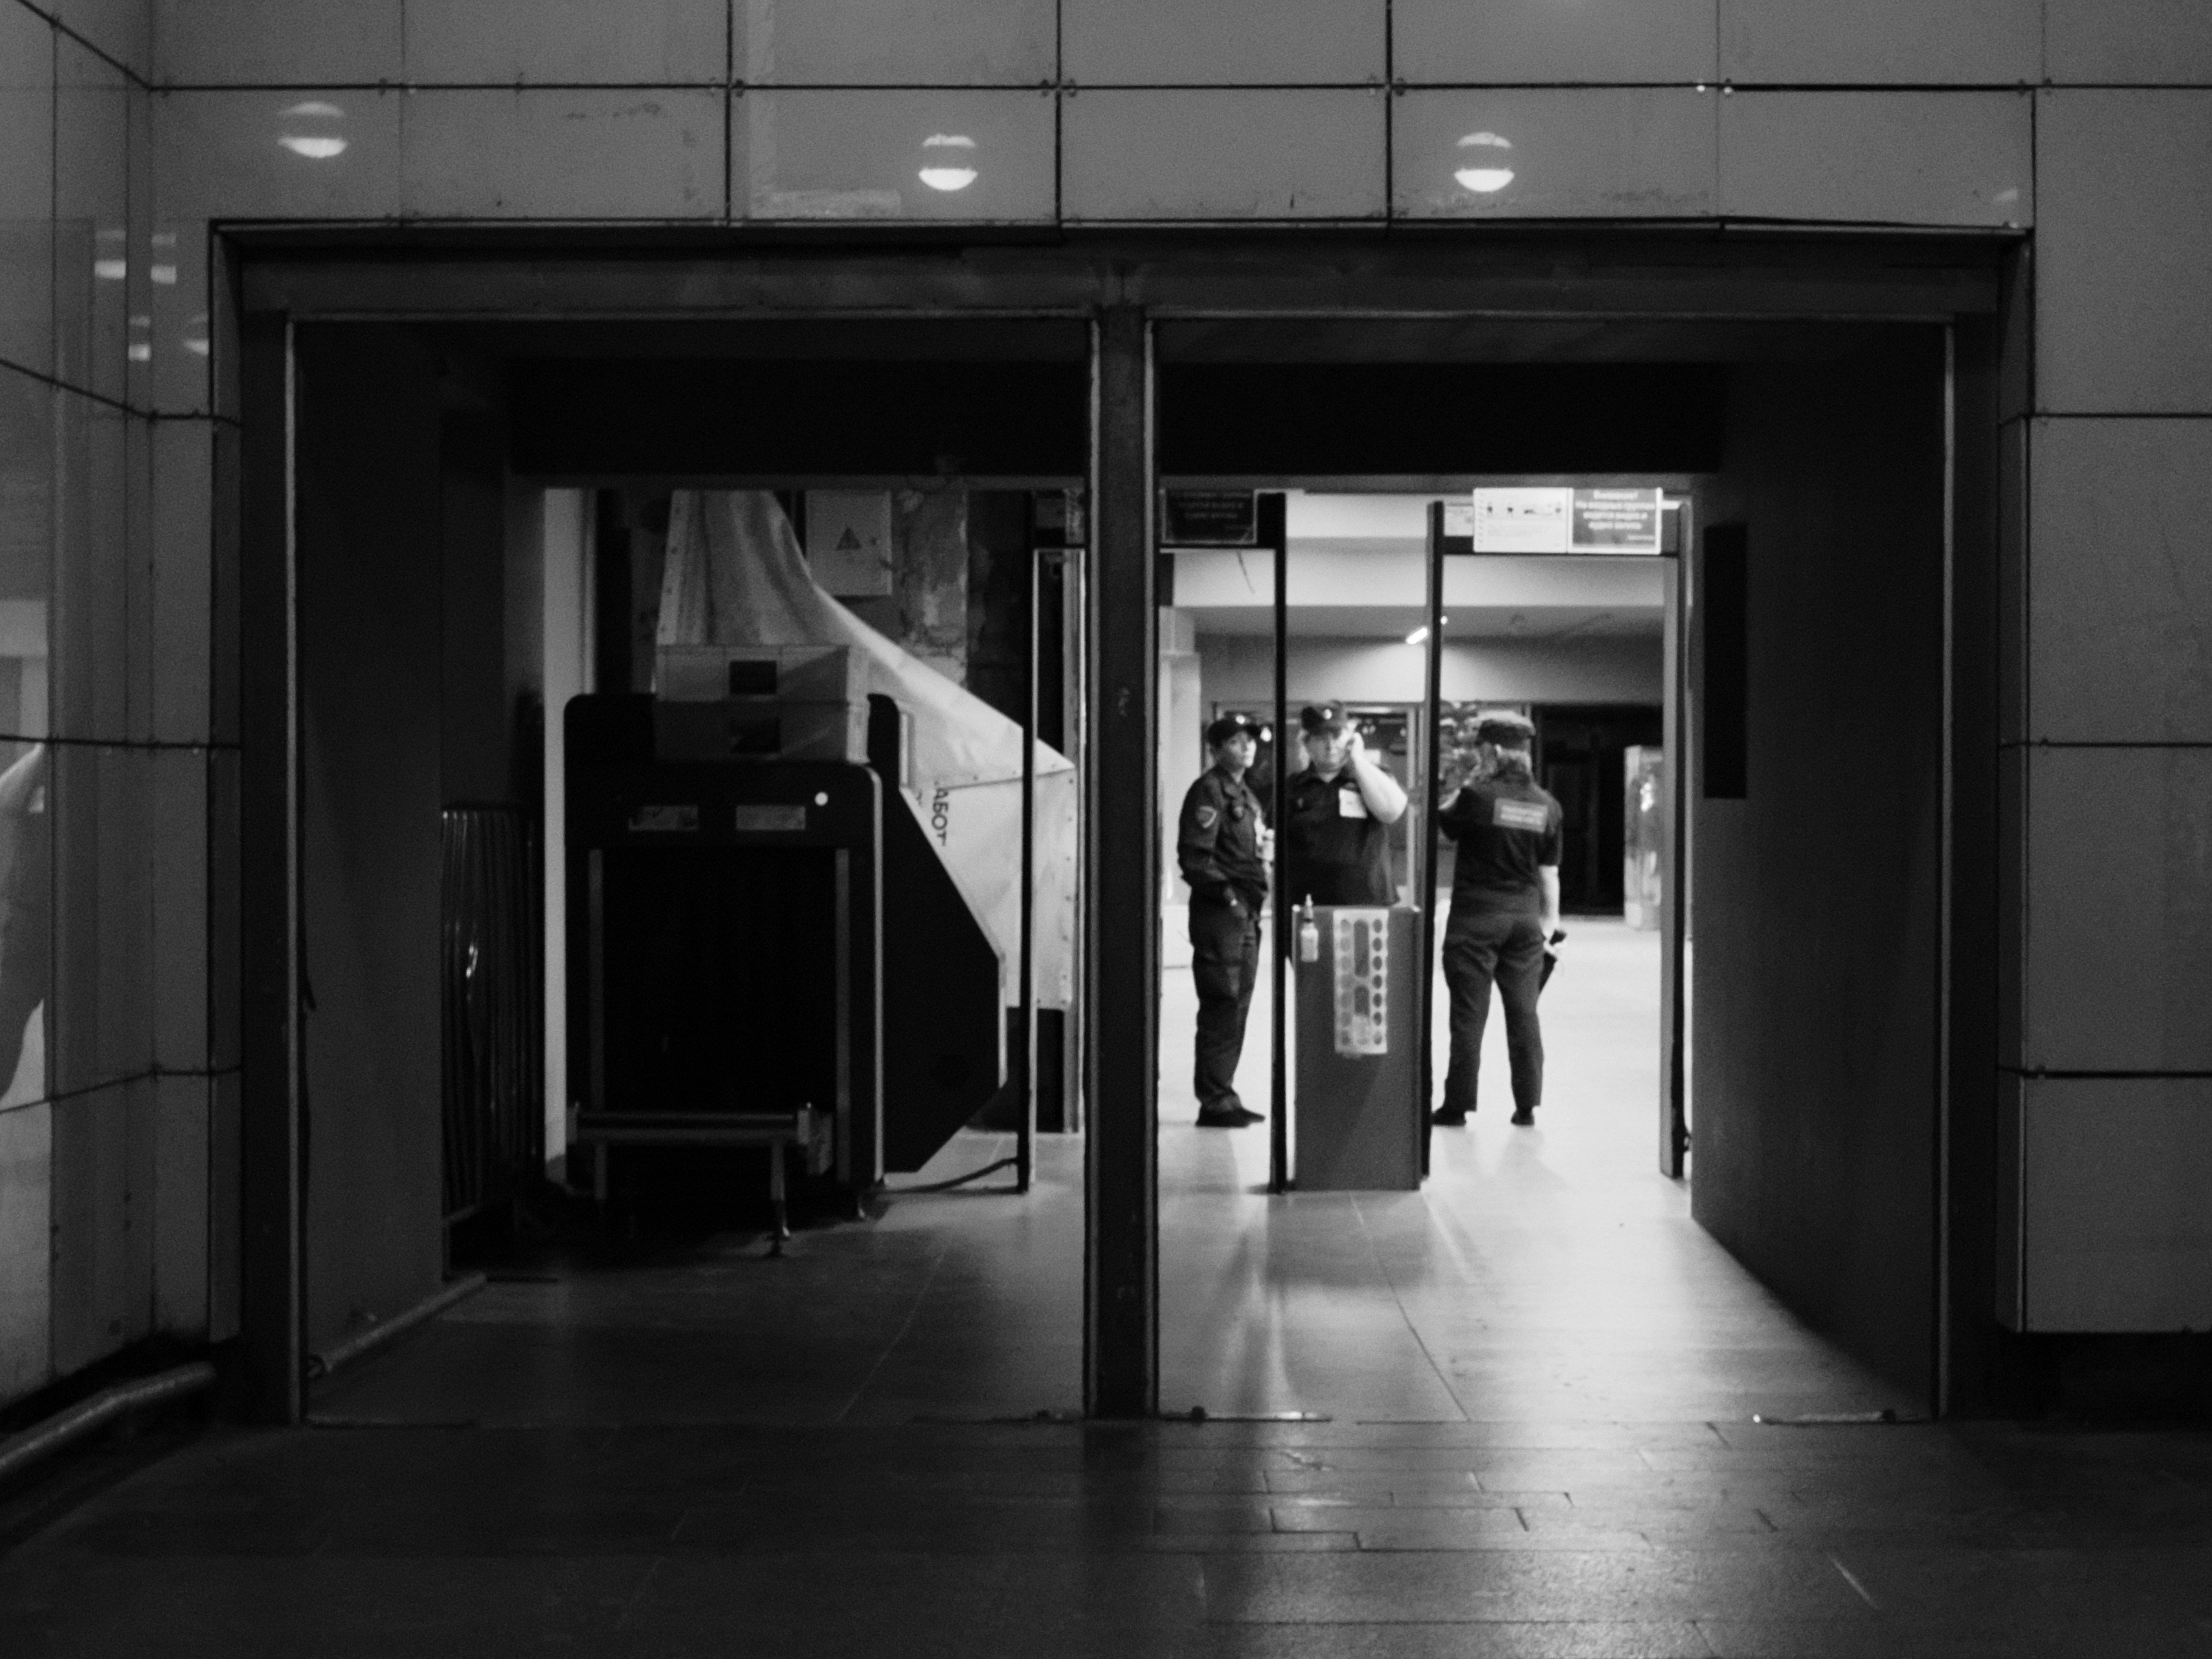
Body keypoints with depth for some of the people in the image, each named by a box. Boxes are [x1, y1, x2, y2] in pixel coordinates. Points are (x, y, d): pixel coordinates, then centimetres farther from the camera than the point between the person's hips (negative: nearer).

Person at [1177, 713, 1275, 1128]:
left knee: (1236, 1010, 12)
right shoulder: (1209, 791, -9)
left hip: (1246, 914, 10)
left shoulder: (1246, 796, 21)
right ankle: (1215, 1101, -6)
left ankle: (1223, 1097, 18)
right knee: (1221, 1008, -9)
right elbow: (1194, 855, -17)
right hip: (1219, 913, -10)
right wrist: (1224, 890, -22)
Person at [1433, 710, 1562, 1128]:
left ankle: (1458, 1104, 6)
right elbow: (1549, 872, 7)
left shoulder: (1479, 795, -13)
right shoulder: (1547, 806, 2)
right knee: (1524, 1013, 9)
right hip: (1525, 917, 4)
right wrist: (1549, 921, 14)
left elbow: (1443, 822, 5)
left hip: (1476, 917, -4)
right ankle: (1527, 1105, 11)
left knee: (1469, 1015, 2)